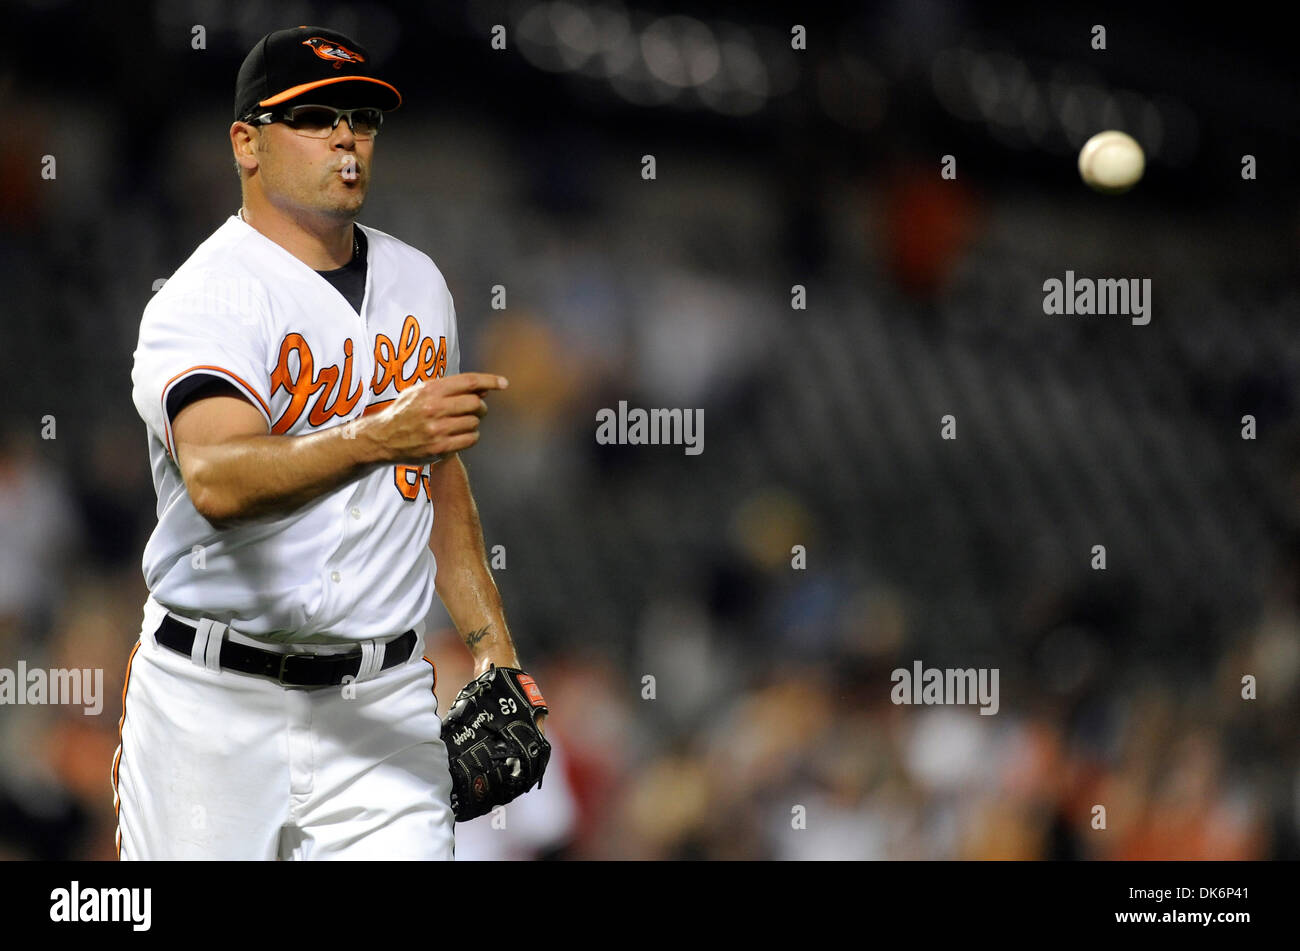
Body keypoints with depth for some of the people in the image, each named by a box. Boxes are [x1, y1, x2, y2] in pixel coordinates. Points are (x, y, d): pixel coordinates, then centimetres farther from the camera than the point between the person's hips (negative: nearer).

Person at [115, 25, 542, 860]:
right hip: (216, 704, -4)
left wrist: (491, 644, 14)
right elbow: (216, 481, -32)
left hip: (383, 699, 4)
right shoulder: (204, 298, -13)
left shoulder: (417, 283, 11)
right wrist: (379, 437, -47)